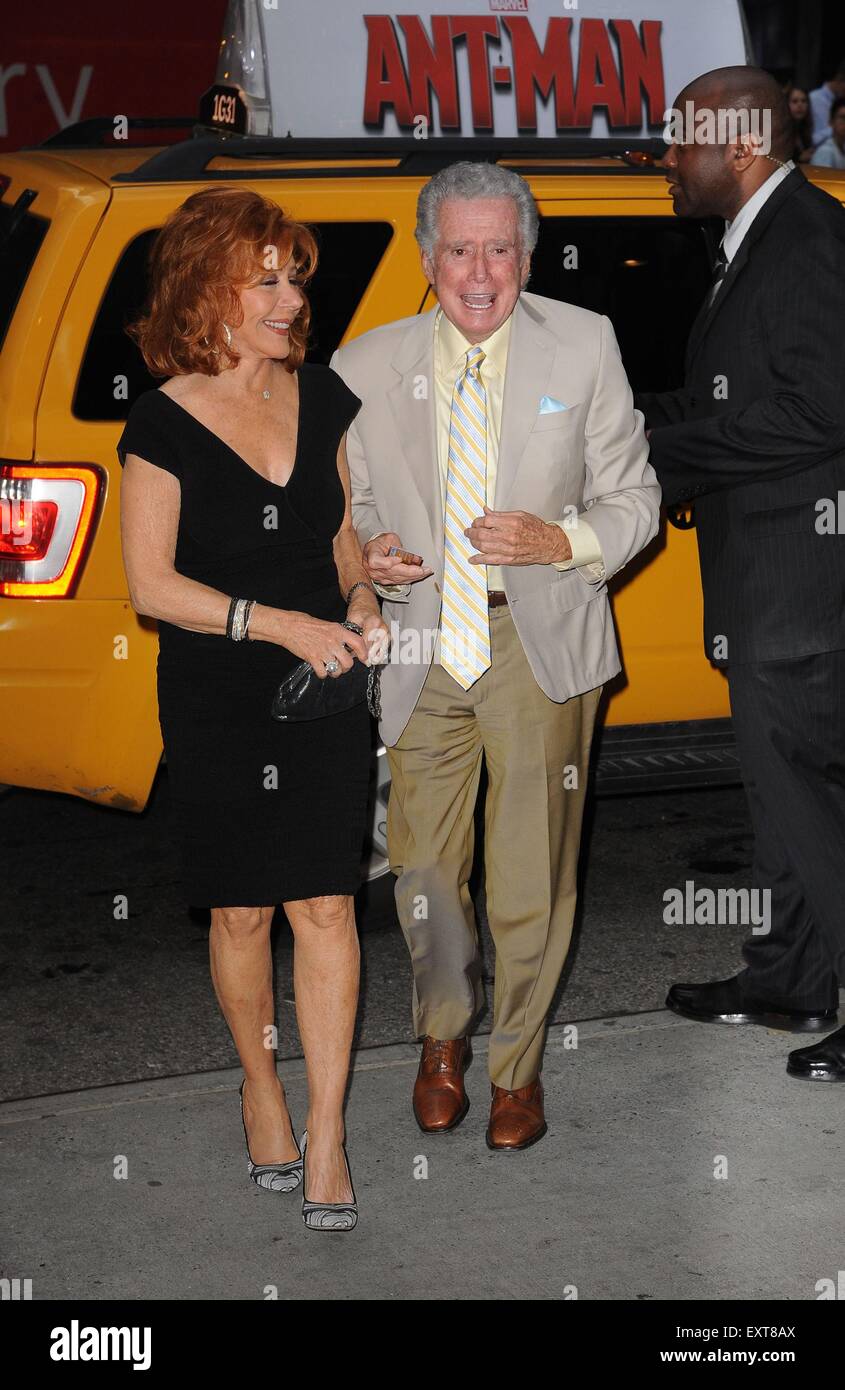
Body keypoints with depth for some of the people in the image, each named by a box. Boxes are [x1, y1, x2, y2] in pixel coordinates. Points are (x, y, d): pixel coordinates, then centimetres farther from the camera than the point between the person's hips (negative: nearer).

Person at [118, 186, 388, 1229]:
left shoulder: (322, 400, 6)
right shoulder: (165, 422, -8)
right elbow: (150, 583, -10)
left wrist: (359, 602, -2)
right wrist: (281, 625, -18)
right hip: (216, 702, -2)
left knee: (324, 905, -3)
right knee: (242, 912, 8)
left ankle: (326, 1132, 2)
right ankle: (259, 1086, 30)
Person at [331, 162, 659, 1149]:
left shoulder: (585, 346, 0)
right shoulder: (365, 365, 2)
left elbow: (632, 497, 3)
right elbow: (344, 507, 12)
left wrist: (562, 540, -16)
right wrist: (364, 554, -11)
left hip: (542, 642, -1)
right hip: (420, 645, 1)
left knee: (533, 873, 4)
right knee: (423, 866, 7)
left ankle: (518, 1067, 26)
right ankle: (443, 1035, 36)